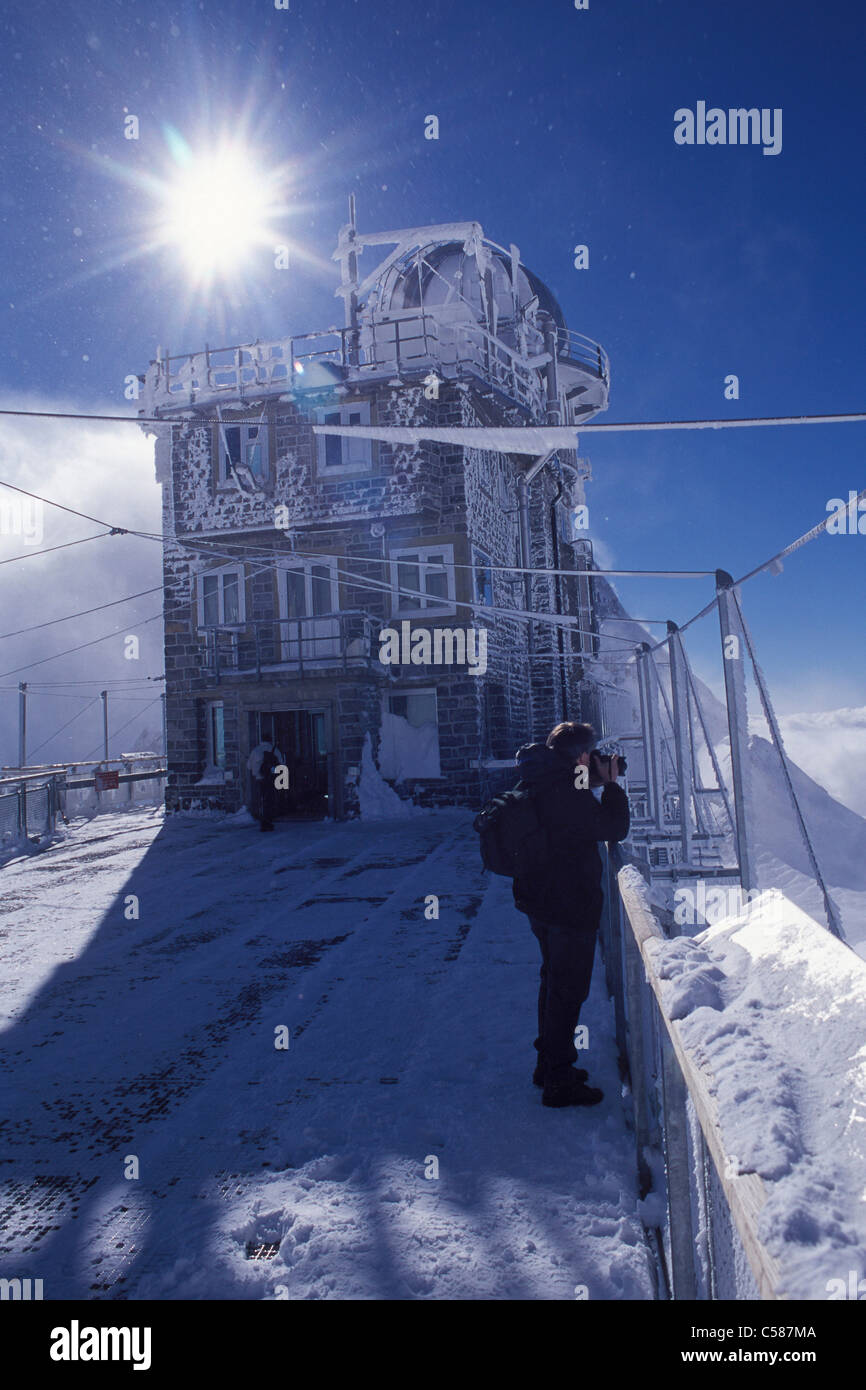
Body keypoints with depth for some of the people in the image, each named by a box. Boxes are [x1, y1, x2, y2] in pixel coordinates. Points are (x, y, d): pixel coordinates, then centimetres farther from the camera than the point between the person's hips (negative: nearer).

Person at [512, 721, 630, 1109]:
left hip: (539, 902, 9)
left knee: (553, 981, 22)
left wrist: (594, 785, 8)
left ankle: (548, 1063, 36)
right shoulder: (569, 796, -26)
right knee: (568, 990, 3)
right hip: (571, 907, -9)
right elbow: (616, 829, -13)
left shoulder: (533, 787, 2)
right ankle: (559, 1081, 13)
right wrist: (611, 785, -4)